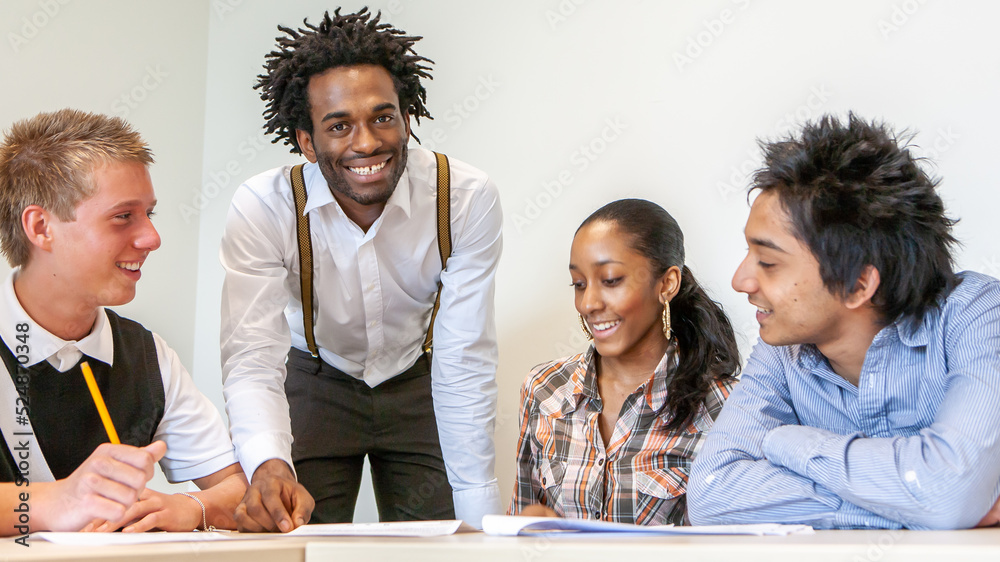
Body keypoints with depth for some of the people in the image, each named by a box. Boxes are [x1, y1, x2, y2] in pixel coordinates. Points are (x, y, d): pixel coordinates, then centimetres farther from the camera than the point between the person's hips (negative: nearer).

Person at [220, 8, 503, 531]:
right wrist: (268, 466, -55)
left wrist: (479, 523, -28)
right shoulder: (262, 208, -26)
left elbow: (464, 364, -24)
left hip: (419, 380, 1)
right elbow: (253, 357, -34)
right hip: (316, 383, 0)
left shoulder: (468, 198, -26)